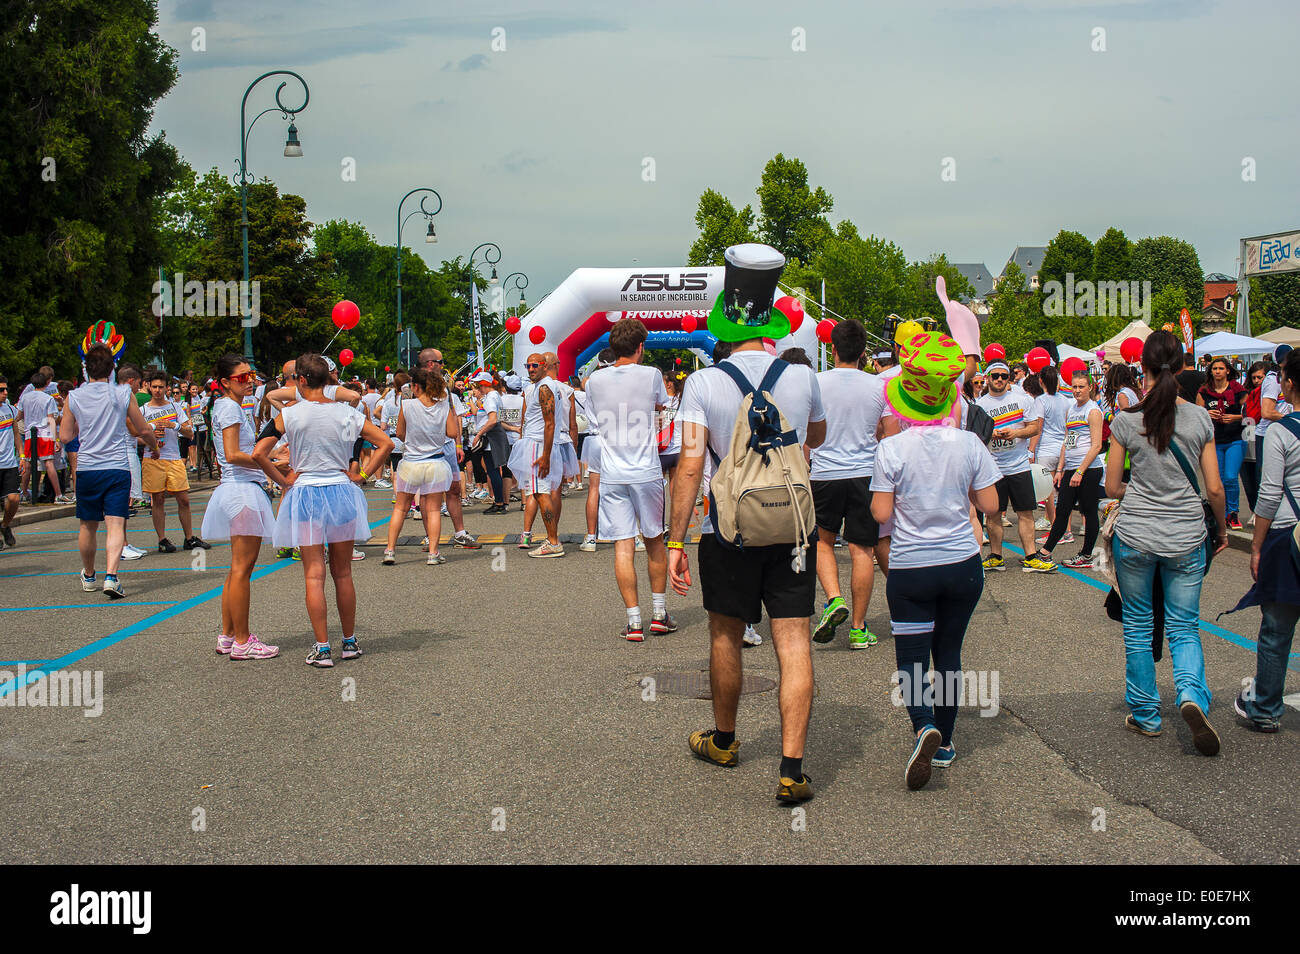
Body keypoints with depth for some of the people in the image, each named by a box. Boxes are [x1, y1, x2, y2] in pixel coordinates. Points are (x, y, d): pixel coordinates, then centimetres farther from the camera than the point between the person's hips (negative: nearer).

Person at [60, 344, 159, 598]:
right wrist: (155, 445, 27)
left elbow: (65, 436, 6)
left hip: (86, 469, 2)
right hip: (117, 468, -2)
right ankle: (111, 575, -25)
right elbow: (143, 430, 6)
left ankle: (89, 576, 34)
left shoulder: (73, 398, 0)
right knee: (115, 525, -7)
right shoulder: (123, 395, -4)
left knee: (88, 526, 16)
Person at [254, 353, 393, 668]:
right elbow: (386, 443, -2)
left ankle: (322, 649, -1)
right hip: (342, 493, 2)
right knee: (343, 573, 13)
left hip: (305, 495, -2)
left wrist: (282, 481, -1)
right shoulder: (346, 412, -1)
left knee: (314, 576, 1)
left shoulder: (289, 414, -7)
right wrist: (360, 476, 4)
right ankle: (350, 642, 20)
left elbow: (258, 453, -13)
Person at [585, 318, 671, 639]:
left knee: (623, 547, 0)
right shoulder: (650, 375, -5)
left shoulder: (595, 380, 1)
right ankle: (659, 614, 21)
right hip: (646, 472, -1)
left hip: (611, 475, 1)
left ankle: (634, 622, -1)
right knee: (654, 541, 14)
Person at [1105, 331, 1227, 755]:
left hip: (1136, 535, -1)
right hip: (1186, 537, 1)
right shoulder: (1200, 418, -3)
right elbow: (1214, 488, 0)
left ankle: (1145, 715, 20)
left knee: (1138, 626, 13)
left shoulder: (1127, 421, -6)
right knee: (1184, 628, 10)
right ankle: (1192, 694, -16)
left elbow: (1111, 487, 0)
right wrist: (1222, 528, 17)